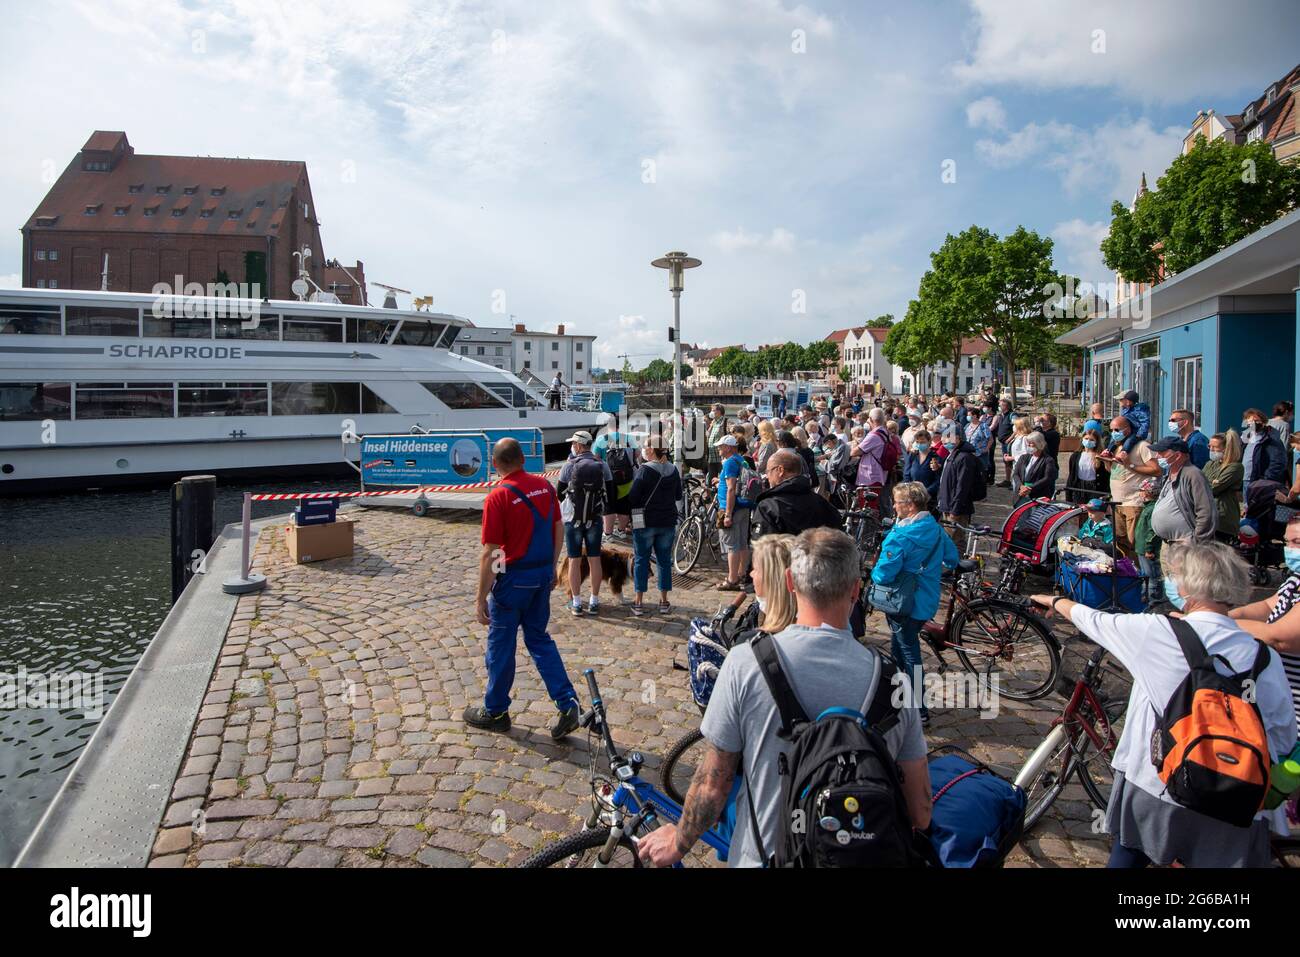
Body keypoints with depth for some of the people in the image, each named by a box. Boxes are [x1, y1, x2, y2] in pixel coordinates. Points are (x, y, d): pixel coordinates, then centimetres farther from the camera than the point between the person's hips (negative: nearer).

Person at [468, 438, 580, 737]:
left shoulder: (498, 497, -19)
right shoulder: (545, 486, 0)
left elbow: (489, 554, -19)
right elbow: (559, 530, 9)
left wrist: (481, 599, -12)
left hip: (514, 578, -6)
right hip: (543, 573, 6)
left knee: (501, 645, 12)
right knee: (539, 639, 19)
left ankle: (495, 711, 29)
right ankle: (568, 705, 12)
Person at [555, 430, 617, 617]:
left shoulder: (569, 466, -9)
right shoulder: (602, 466, -2)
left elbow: (559, 494, -2)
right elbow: (611, 494, 2)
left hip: (573, 519, -2)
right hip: (595, 519, 2)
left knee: (575, 561, 6)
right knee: (594, 560, 10)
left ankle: (577, 604, 10)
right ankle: (594, 602, 16)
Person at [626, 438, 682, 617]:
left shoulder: (644, 471, -14)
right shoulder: (673, 470, 2)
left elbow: (632, 498, -14)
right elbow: (678, 495, 12)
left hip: (645, 522, -4)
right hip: (668, 522, 4)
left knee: (641, 560, 6)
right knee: (664, 560, 12)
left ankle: (639, 602, 8)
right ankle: (664, 601, 17)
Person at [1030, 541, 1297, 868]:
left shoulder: (1156, 633, -14)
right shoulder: (1266, 658, -9)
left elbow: (1092, 619, 3)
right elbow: (1285, 740, -1)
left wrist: (1054, 601, 22)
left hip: (1153, 790, -1)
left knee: (1127, 856, 22)